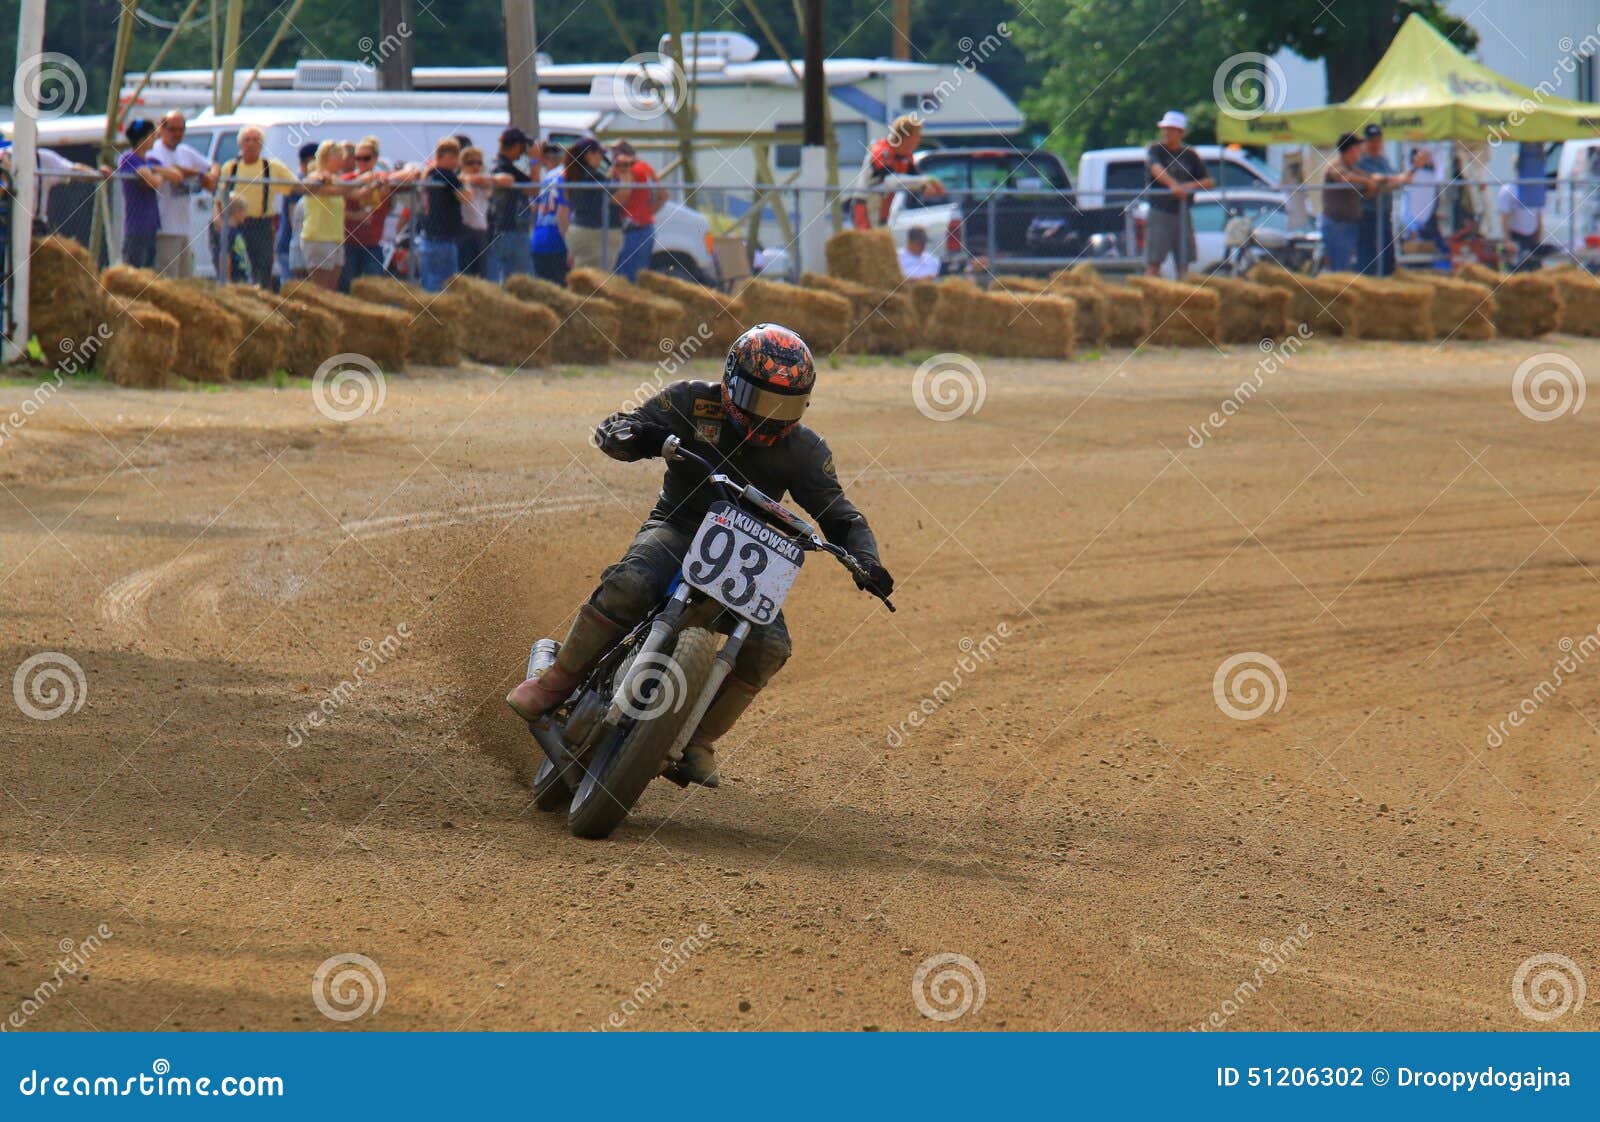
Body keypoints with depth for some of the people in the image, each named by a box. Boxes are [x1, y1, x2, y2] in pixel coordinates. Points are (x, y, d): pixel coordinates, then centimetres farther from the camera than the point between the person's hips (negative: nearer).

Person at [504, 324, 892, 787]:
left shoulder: (805, 450, -2)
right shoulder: (693, 402, -8)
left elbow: (841, 516, 4)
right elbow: (611, 429, -8)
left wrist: (866, 560, -17)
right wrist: (632, 435, -34)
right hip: (677, 528, -3)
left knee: (769, 645, -22)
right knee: (628, 586, -35)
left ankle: (700, 738, -6)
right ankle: (557, 681, -17)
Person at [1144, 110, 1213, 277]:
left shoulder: (1190, 155, 10)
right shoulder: (1155, 150, -1)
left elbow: (1209, 182, 7)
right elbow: (1157, 169, -22)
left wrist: (1190, 186, -14)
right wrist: (1174, 185, -40)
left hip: (1182, 213, 4)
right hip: (1159, 212, -4)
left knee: (1183, 264, 5)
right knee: (1153, 263, -11)